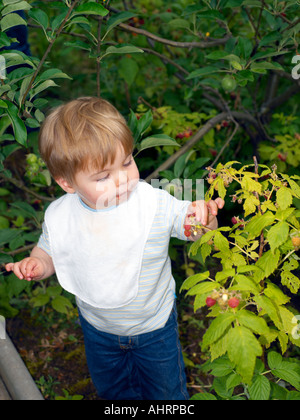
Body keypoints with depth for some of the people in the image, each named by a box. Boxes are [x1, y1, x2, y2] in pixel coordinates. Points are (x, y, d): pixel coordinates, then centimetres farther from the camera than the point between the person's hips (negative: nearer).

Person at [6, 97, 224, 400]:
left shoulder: (155, 204, -28)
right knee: (109, 387, 31)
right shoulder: (59, 216, -20)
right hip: (98, 328, 3)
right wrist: (37, 264, -24)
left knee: (166, 390, 24)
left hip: (154, 325, -2)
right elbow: (48, 251, -2)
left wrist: (202, 217, -43)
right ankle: (125, 398, 63)